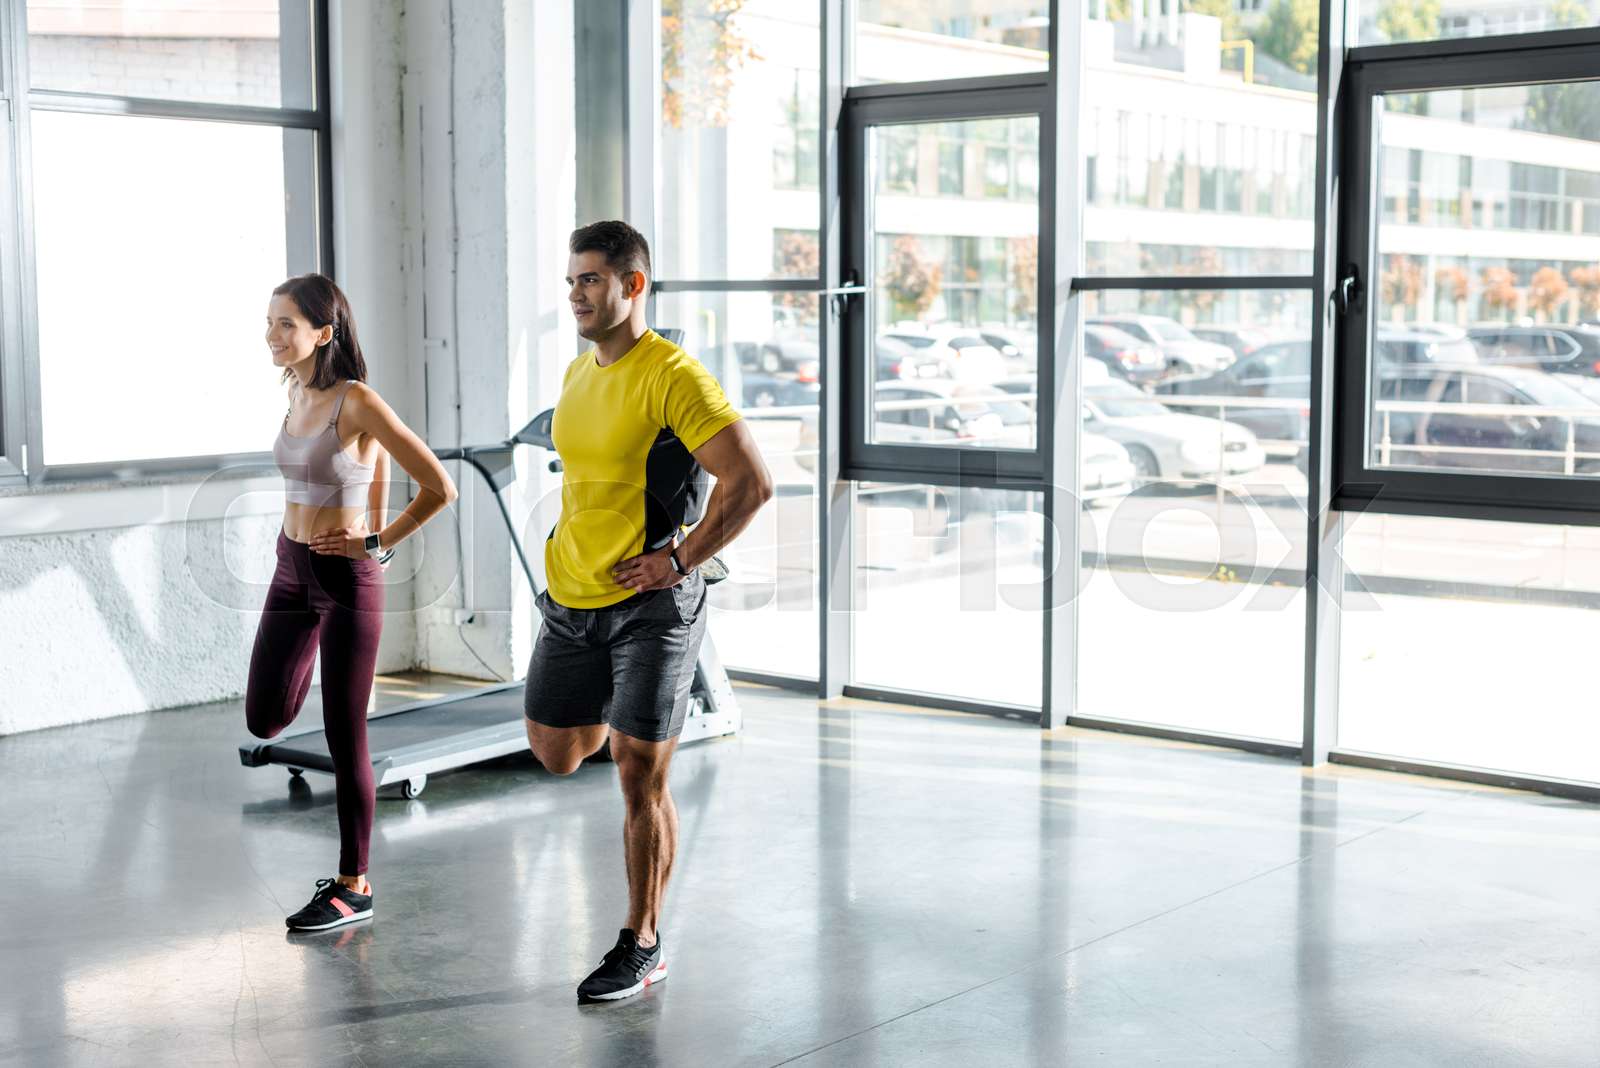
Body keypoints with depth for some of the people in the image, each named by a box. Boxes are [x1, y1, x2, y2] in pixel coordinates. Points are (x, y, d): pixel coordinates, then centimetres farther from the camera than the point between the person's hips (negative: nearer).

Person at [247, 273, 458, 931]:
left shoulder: (357, 402, -18)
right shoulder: (297, 393, 6)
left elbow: (439, 488, -20)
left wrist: (378, 542, -12)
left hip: (346, 578, -7)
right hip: (291, 570, 7)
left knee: (344, 738, 1)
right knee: (264, 721, 9)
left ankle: (354, 888, 10)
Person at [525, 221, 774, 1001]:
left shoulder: (673, 377, -15)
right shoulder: (579, 374, 9)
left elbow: (751, 482, -20)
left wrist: (678, 560, -18)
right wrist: (575, 546, 14)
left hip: (649, 605, -7)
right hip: (572, 600, 7)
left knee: (639, 775, -3)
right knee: (555, 752, 15)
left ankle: (642, 947, 10)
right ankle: (624, 716, 45)